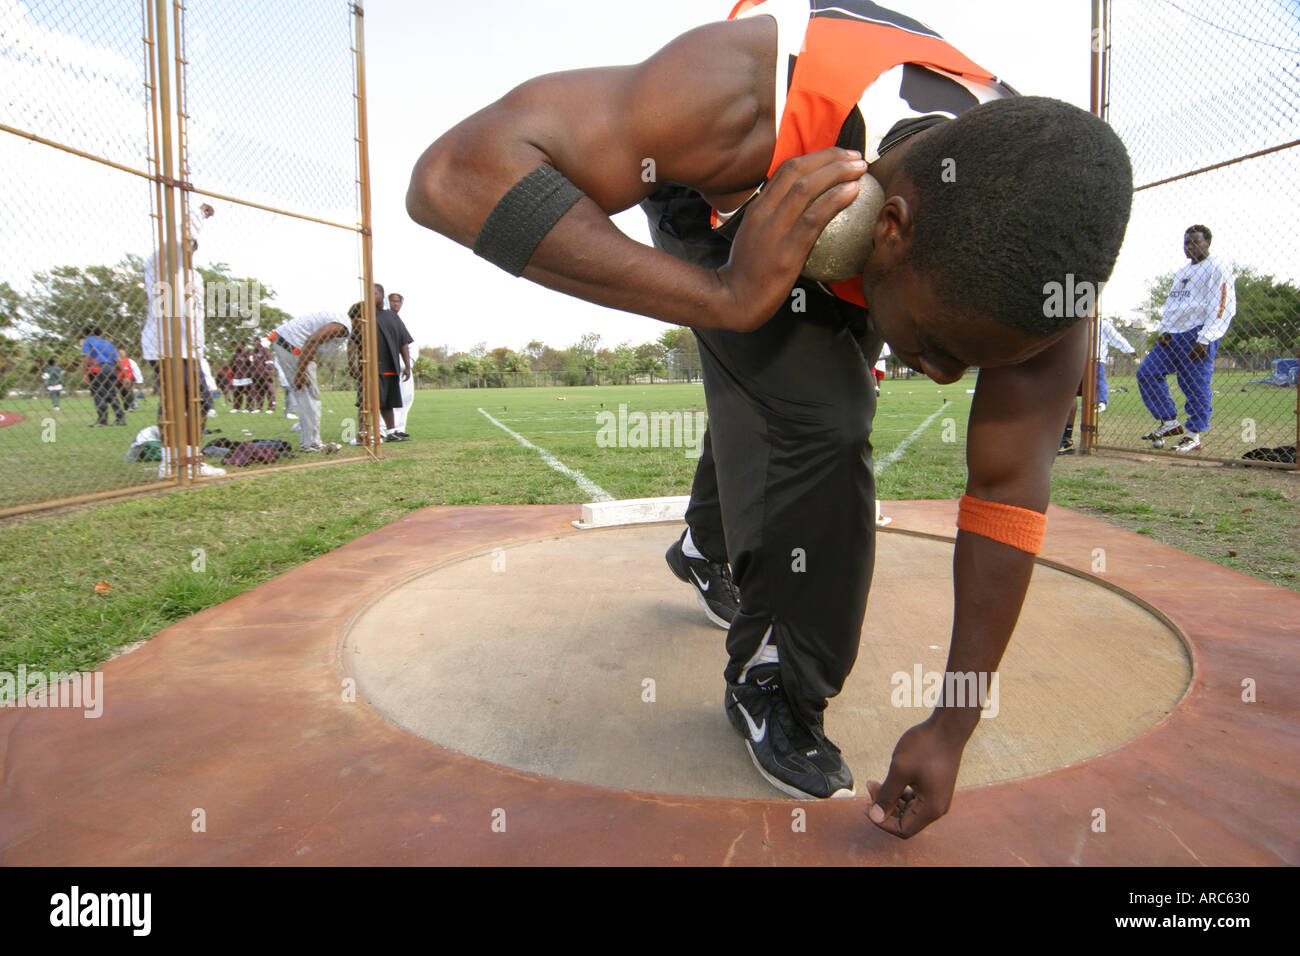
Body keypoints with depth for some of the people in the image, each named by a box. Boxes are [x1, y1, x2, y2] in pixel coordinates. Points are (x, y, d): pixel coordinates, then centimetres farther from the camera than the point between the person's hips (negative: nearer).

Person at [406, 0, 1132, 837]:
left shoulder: (1040, 268, -33)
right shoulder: (745, 96, -46)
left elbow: (1010, 492, -25)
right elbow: (456, 176, -48)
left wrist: (953, 728, -22)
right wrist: (725, 297, -55)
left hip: (851, 264, 4)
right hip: (718, 202, -3)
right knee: (816, 422, -25)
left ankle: (708, 548, 51)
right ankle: (773, 683, -4)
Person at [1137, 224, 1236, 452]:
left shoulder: (1217, 269, -4)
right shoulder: (1182, 272, 22)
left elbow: (1222, 308, -12)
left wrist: (1203, 339, -18)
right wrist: (1164, 329, 8)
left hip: (1198, 336, -8)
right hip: (1172, 335, 8)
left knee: (1195, 386, -6)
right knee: (1146, 373, 1)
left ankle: (1194, 434, 3)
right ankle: (1169, 422, 8)